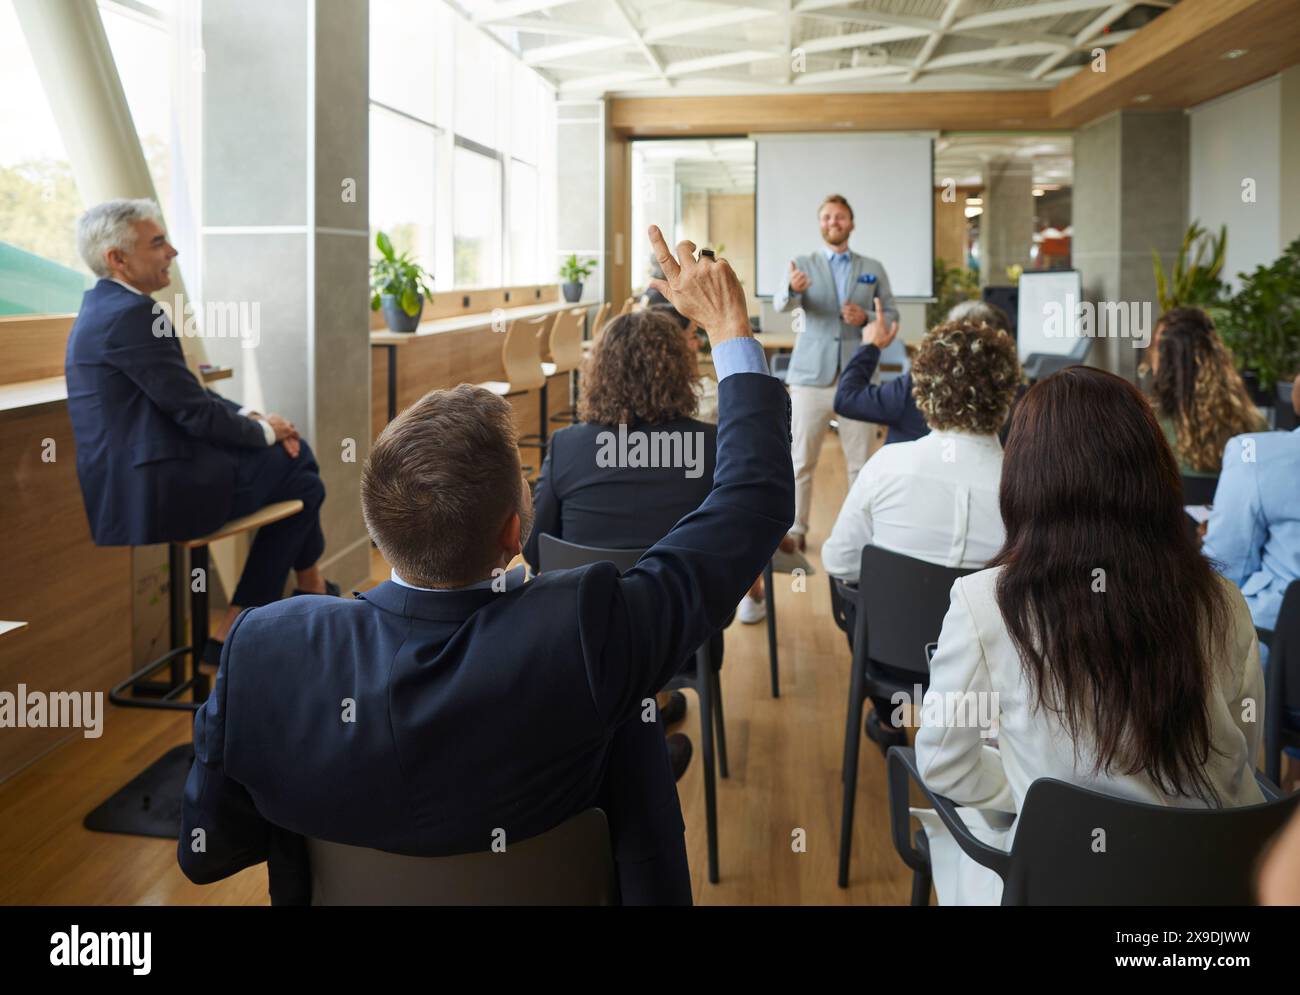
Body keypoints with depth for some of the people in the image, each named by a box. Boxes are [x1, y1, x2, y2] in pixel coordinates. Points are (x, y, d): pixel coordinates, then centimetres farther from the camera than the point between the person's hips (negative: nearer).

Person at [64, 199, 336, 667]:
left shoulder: (106, 306, 14)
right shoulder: (133, 313, -18)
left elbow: (188, 393, 18)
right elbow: (193, 411, -17)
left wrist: (250, 417, 5)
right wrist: (263, 430, -1)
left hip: (131, 482, 10)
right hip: (155, 489, -10)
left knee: (292, 452, 13)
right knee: (296, 468, 1)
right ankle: (310, 587, 23)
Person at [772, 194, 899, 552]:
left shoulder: (873, 269, 12)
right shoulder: (802, 265, 6)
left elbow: (891, 317, 11)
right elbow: (781, 304, -13)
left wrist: (866, 318, -11)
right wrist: (792, 289, -37)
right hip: (812, 375, -1)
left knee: (861, 461, 4)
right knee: (801, 459, 1)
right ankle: (795, 529, 10)